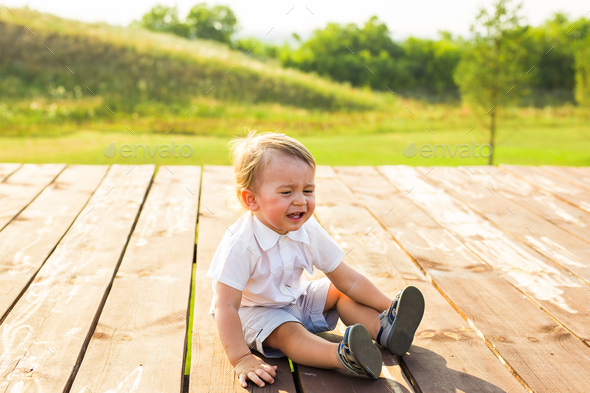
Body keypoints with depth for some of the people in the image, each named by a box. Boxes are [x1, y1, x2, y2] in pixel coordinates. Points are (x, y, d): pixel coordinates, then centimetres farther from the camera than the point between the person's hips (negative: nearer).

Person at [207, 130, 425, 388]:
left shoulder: (309, 231, -14)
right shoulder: (241, 243, -32)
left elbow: (349, 280, -7)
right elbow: (226, 305, -33)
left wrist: (388, 306, -12)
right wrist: (241, 360, -38)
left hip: (295, 300, 7)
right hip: (252, 310, -7)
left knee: (340, 291, -3)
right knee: (287, 331, -32)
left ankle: (384, 330, -14)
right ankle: (344, 357, -51)